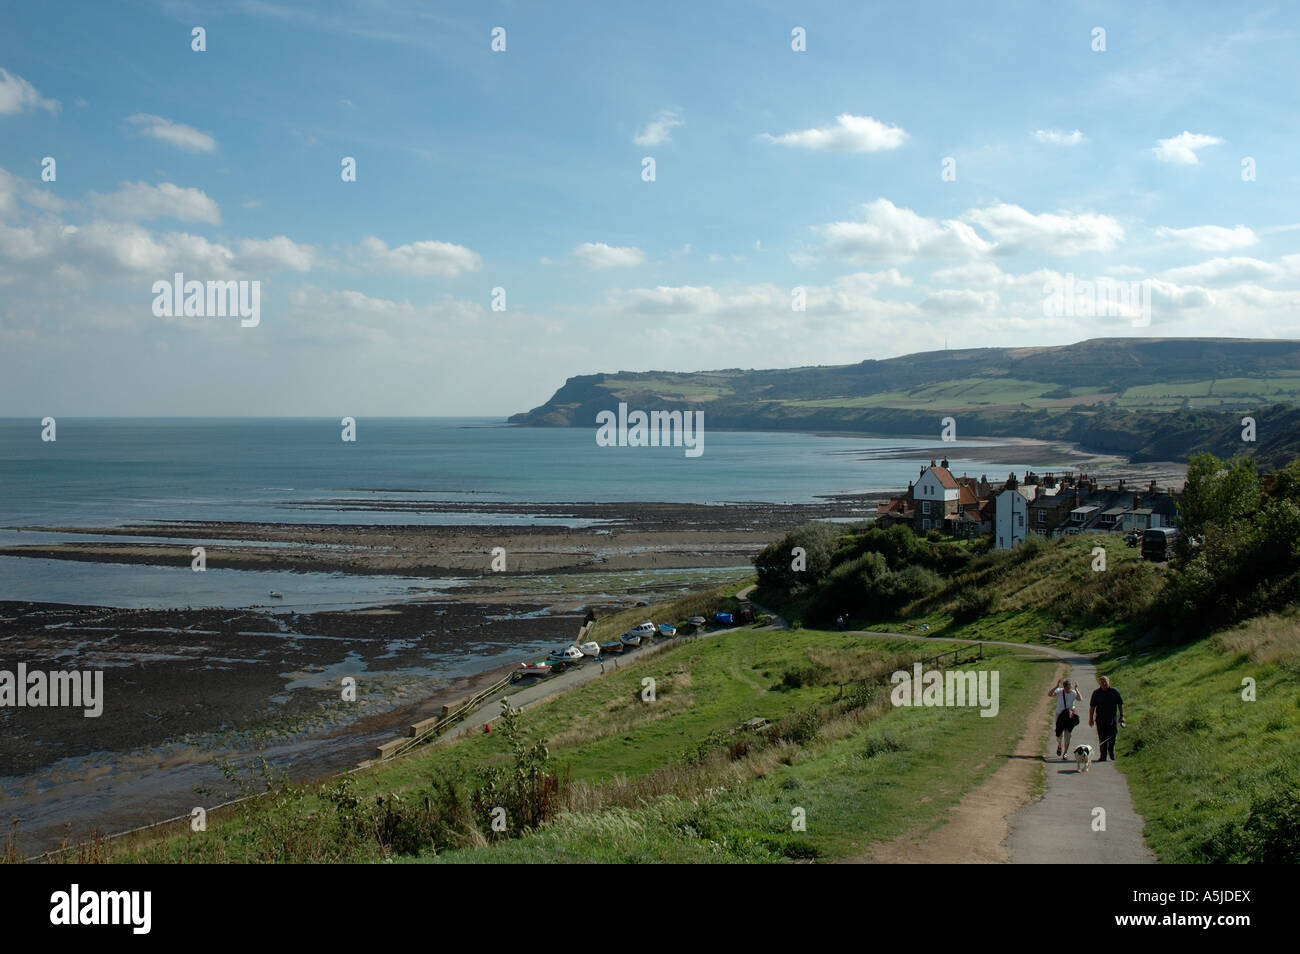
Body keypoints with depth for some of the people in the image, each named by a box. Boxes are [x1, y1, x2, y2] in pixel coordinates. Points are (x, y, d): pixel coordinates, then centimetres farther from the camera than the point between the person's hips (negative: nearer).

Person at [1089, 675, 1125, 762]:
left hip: (1112, 719, 0)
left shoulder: (1115, 691, 1)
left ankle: (1112, 755, 20)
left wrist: (1121, 716, 3)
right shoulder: (1096, 693, 1)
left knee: (1112, 738, 0)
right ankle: (1103, 756, 8)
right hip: (1101, 720, 0)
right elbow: (1092, 706, 5)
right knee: (1102, 739, 2)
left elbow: (1120, 704, 8)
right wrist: (1090, 718, 3)